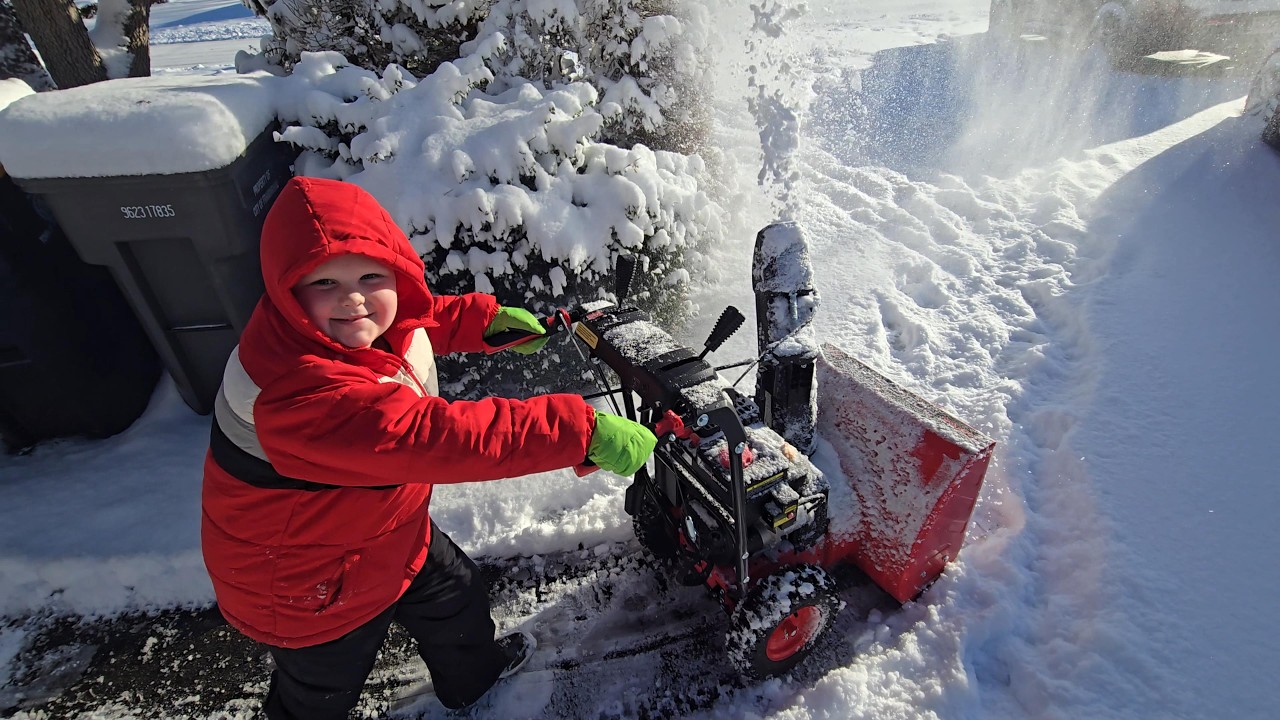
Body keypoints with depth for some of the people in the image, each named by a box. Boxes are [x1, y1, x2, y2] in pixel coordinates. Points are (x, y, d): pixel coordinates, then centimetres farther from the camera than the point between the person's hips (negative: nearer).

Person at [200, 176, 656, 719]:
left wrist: (484, 319, -1)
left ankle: (474, 674, 62)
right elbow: (436, 436, -52)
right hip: (309, 585, -8)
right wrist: (582, 431, -53)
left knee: (456, 593, 29)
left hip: (390, 529, 8)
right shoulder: (302, 392, -44)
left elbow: (426, 317, 9)